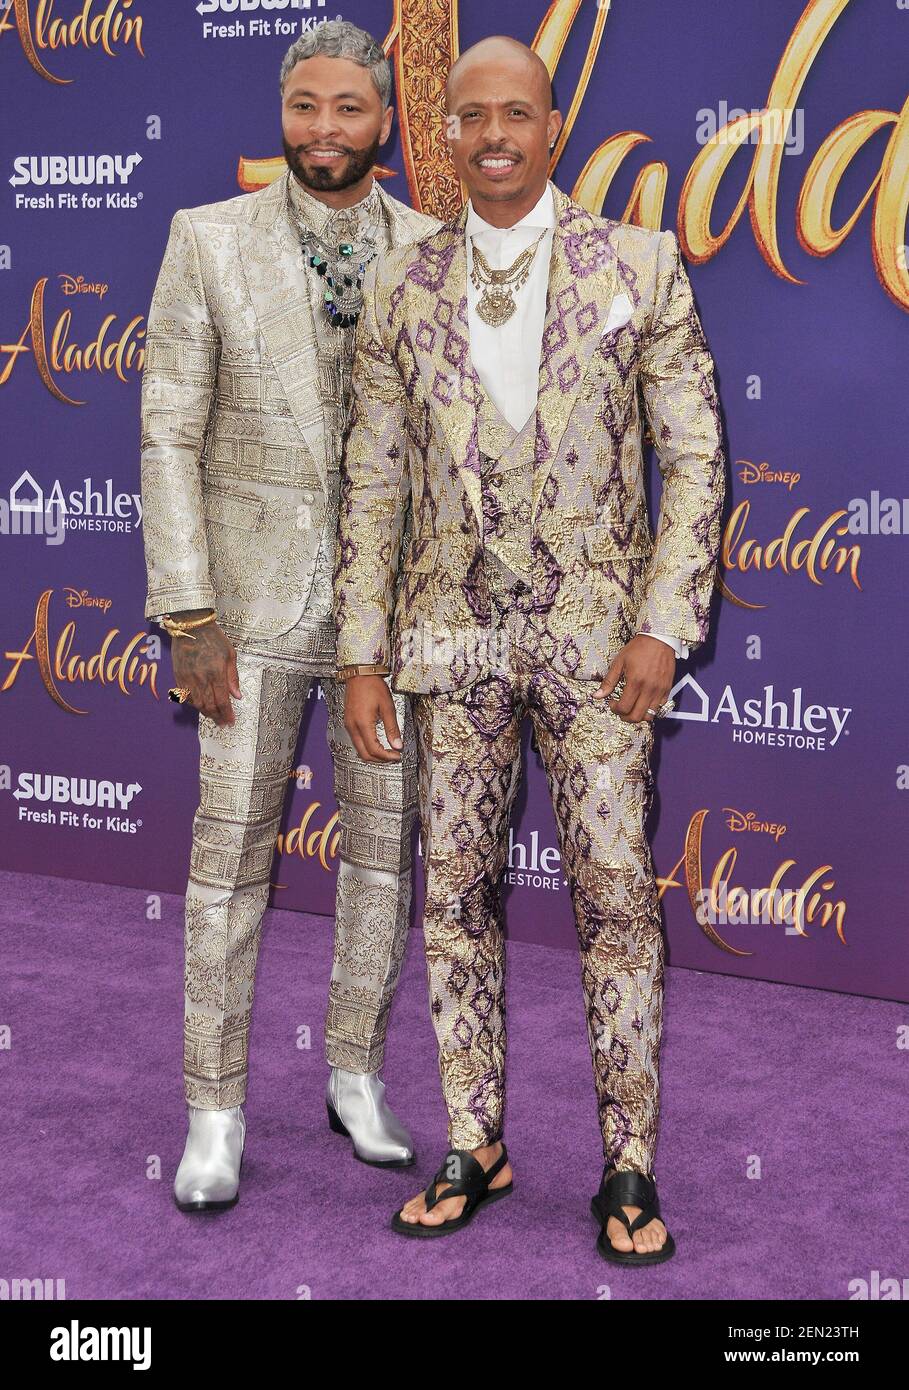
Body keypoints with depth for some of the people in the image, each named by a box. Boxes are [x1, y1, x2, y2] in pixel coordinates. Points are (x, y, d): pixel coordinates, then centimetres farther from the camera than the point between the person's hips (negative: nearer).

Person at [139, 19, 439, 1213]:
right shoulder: (209, 241, -1)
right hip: (257, 596, -2)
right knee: (232, 852, 3)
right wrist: (189, 616, -8)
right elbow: (172, 435, -3)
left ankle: (357, 1076, 28)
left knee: (383, 839, 10)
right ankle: (215, 1113, 16)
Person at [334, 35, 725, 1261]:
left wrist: (665, 623, -9)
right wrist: (362, 657, 2)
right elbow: (373, 485, 6)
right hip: (454, 634, 2)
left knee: (616, 895, -1)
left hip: (594, 631, -2)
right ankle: (475, 1148, 22)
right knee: (457, 895, 7)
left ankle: (630, 1167, 12)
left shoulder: (639, 265, 1)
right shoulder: (401, 288, 6)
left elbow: (694, 455, -1)